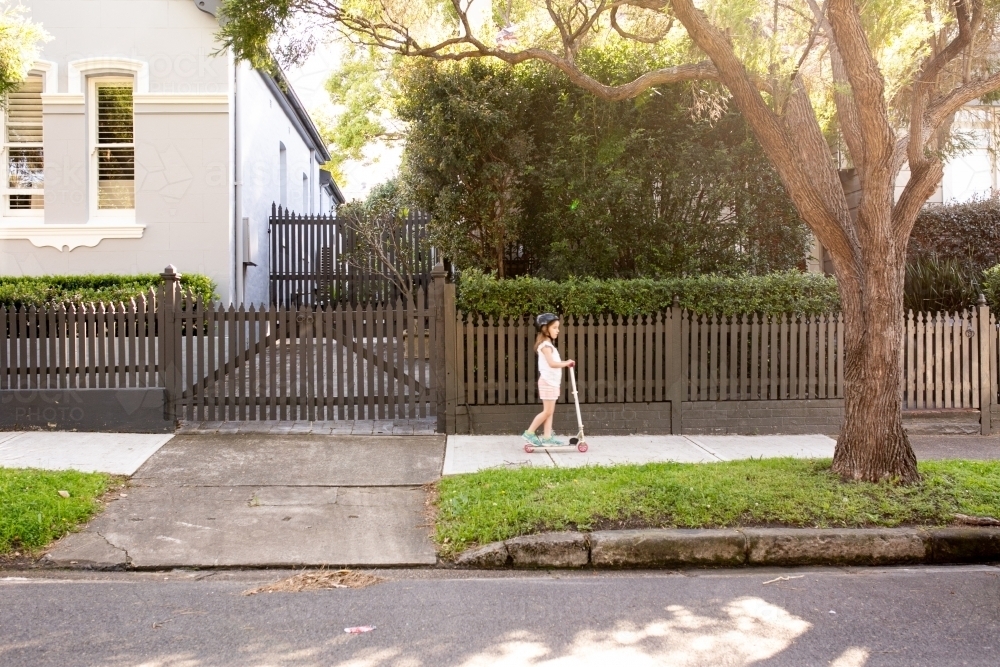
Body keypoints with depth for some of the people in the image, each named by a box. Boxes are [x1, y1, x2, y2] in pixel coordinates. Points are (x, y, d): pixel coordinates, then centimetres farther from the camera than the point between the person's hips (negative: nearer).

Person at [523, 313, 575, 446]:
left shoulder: (549, 345, 18)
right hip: (548, 381, -10)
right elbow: (552, 363, -26)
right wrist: (566, 363, -19)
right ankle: (529, 433, 0)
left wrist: (566, 364, 4)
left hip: (552, 381, 10)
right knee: (547, 411, -7)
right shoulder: (545, 345, -15)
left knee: (550, 411, 8)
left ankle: (547, 437, 9)